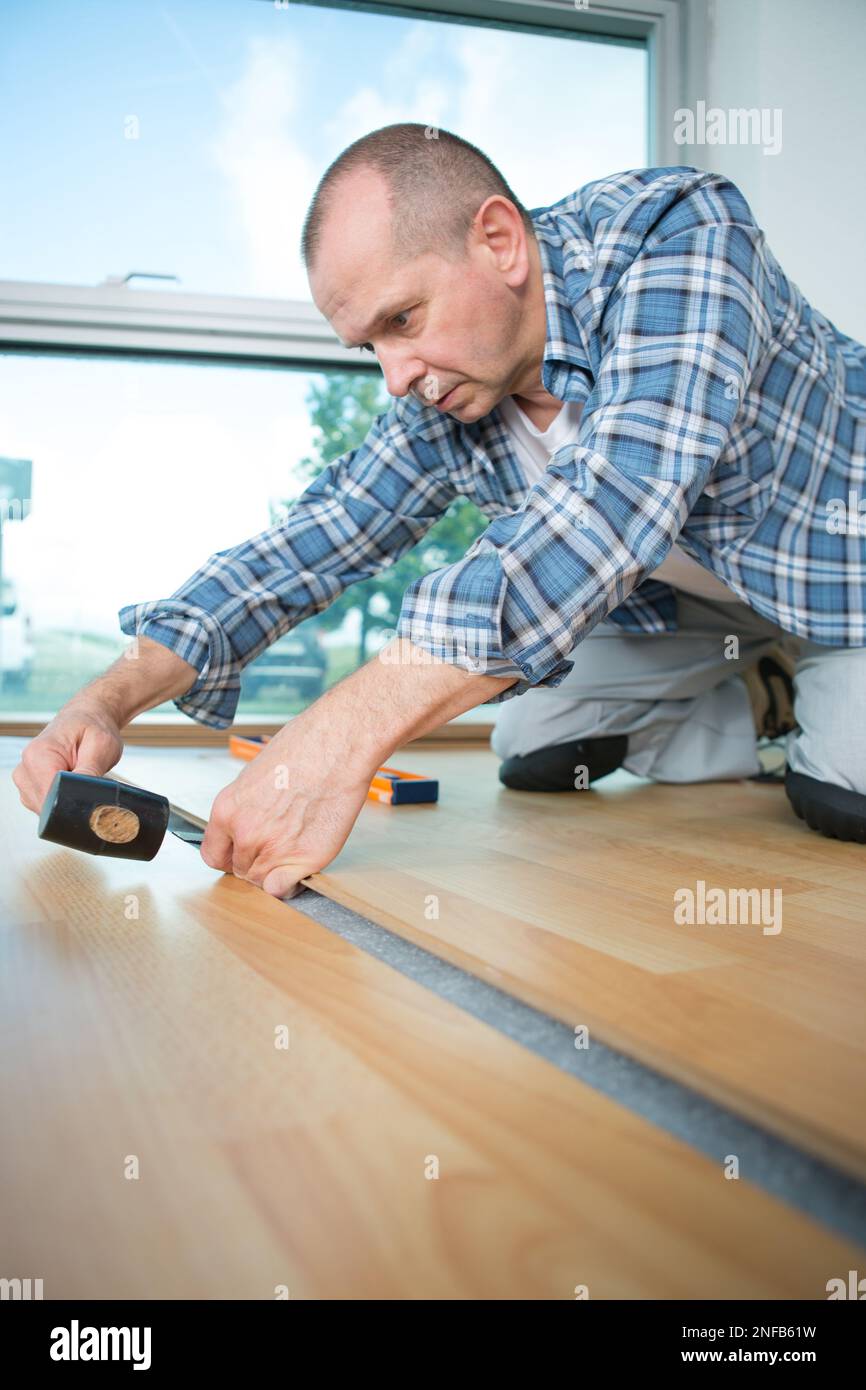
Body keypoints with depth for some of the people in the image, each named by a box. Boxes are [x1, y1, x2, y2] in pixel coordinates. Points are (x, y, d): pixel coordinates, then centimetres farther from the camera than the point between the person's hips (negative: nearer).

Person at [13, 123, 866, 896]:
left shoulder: (680, 230, -34)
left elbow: (619, 497, -48)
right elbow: (308, 543, -12)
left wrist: (345, 733, -55)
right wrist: (108, 700, -25)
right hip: (679, 598, 5)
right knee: (536, 754, 0)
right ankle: (750, 711, 19)